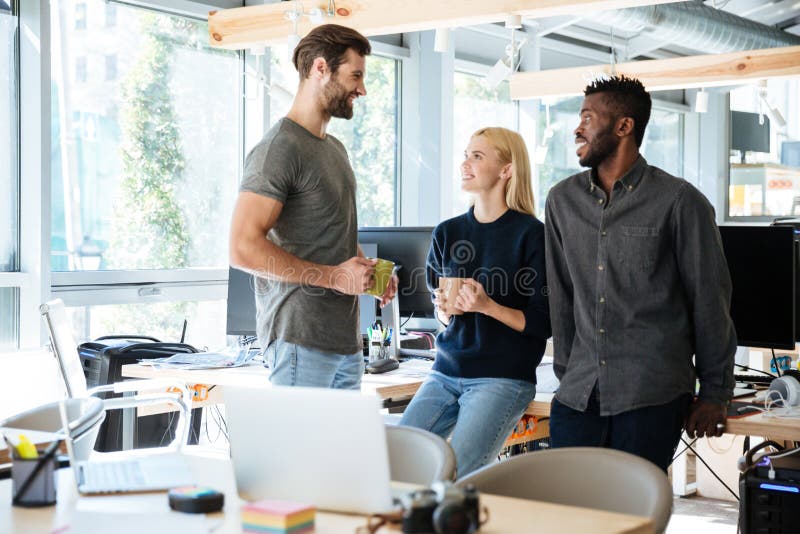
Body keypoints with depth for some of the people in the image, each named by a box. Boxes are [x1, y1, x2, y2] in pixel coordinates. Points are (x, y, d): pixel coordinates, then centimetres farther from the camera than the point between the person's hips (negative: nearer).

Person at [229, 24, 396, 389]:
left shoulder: (335, 148, 19)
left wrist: (368, 271, 8)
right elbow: (243, 249, -20)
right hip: (300, 342, -9)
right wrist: (333, 276, -17)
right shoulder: (280, 147, -11)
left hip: (346, 342, 9)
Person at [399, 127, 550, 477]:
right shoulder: (447, 233, 10)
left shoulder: (531, 235, -6)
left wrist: (488, 306, -20)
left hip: (503, 378, -5)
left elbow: (543, 323, -7)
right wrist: (444, 310, -4)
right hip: (446, 371, 6)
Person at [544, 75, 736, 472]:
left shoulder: (679, 201, -4)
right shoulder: (563, 200, 11)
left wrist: (714, 394, 0)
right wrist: (566, 373, 12)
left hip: (651, 397, -4)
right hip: (579, 393, 4)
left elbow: (710, 301, -1)